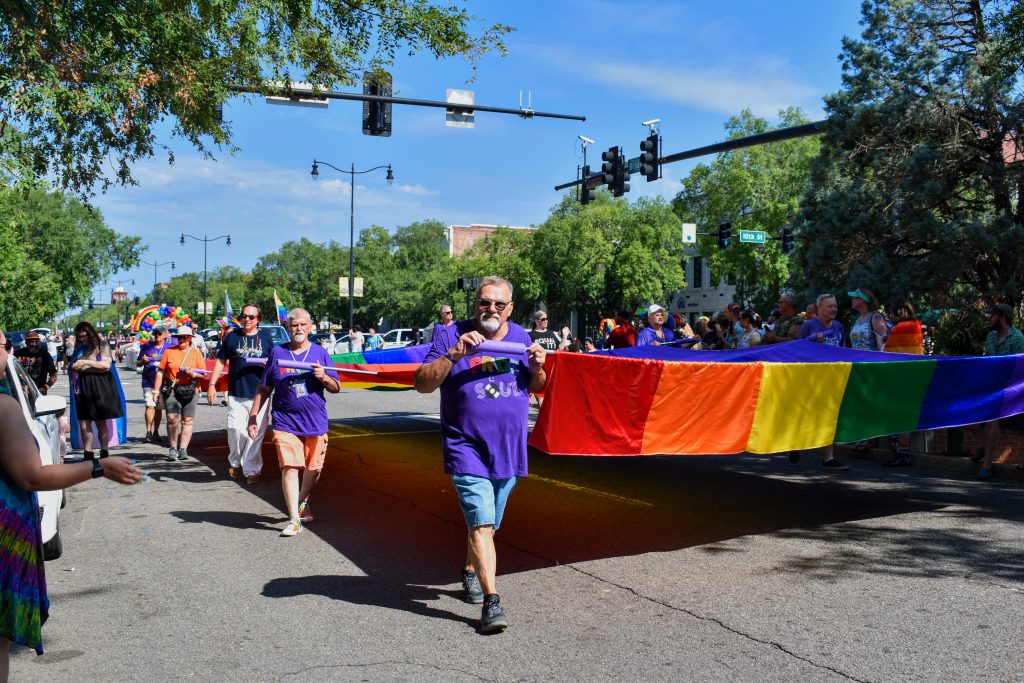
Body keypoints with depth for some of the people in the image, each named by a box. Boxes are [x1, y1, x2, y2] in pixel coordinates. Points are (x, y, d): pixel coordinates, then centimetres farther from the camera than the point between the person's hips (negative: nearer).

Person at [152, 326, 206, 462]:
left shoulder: (196, 353, 8)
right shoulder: (169, 352, 8)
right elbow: (160, 372, 8)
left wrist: (193, 374, -14)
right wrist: (156, 390, 3)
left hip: (189, 391, 1)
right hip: (171, 390, -1)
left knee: (187, 421, 3)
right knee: (172, 419, -11)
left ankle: (183, 449, 11)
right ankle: (173, 448, 1)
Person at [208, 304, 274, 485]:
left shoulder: (266, 337, 8)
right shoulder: (232, 337, 9)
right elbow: (221, 361, 12)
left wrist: (269, 365, -9)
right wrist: (212, 384, 6)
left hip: (259, 394, 0)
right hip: (236, 394, 0)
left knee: (255, 433, -2)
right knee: (236, 429, -9)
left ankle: (252, 470, 8)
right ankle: (235, 462, 16)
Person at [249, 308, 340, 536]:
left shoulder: (320, 353, 4)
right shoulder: (277, 353, 3)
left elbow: (336, 388, 6)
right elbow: (264, 389, 8)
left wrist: (323, 377, -14)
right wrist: (253, 417, 4)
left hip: (316, 422, 2)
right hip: (285, 422, -1)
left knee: (314, 468, 12)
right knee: (289, 467, -11)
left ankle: (302, 502, 38)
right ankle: (294, 519, -6)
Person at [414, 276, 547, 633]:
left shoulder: (520, 337, 8)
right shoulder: (452, 336, -6)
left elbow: (537, 387, 17)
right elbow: (422, 384, -11)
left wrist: (538, 367, -5)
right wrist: (453, 355, -24)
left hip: (509, 450, 5)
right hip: (467, 449, -4)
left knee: (486, 523, 18)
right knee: (481, 523, -14)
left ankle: (470, 572, 42)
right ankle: (491, 601, -11)